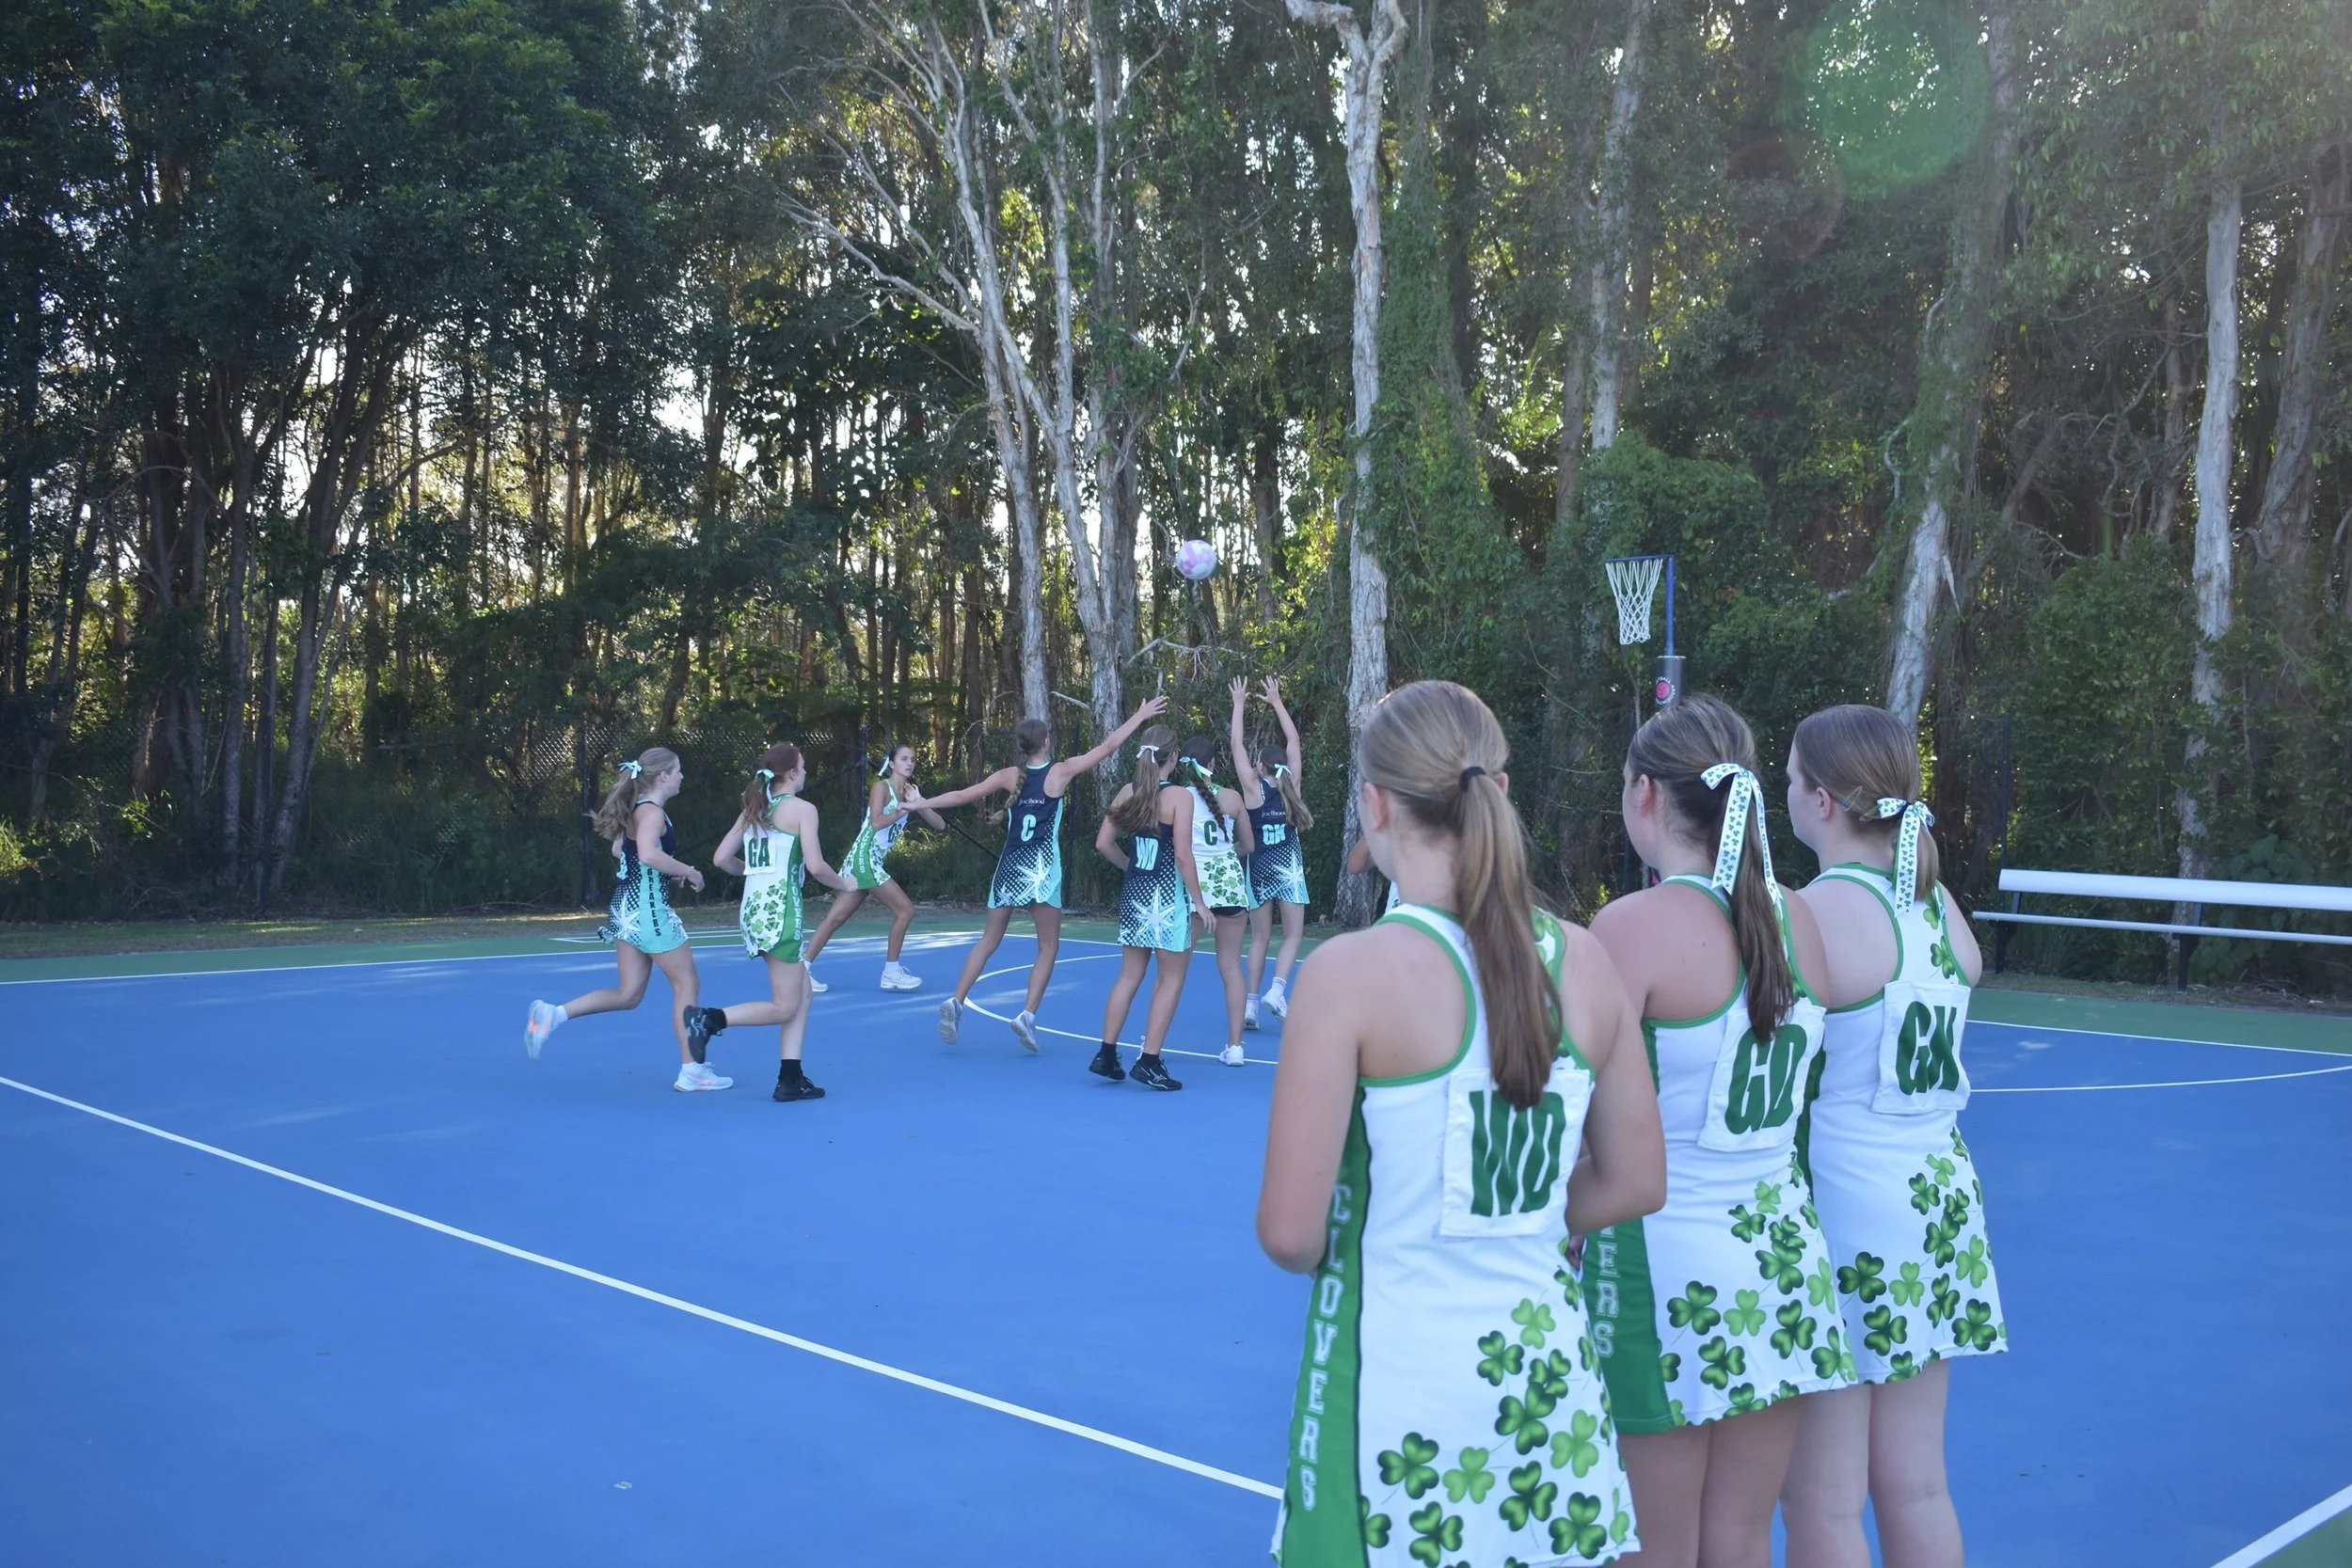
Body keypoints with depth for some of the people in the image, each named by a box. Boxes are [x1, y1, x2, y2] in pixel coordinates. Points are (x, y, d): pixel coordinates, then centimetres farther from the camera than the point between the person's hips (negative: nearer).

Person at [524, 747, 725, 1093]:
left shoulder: (636, 809, 13)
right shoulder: (652, 812, -15)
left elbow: (619, 850, 26)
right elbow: (648, 854, -33)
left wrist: (673, 869, 20)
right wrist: (688, 871, -20)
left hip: (627, 908, 9)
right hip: (649, 908, -9)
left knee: (628, 994, 11)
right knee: (687, 983, 1)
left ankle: (552, 1015, 3)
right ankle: (691, 1071, 5)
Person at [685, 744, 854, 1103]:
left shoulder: (753, 810, 13)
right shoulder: (802, 809, -7)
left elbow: (721, 859, 11)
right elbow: (815, 866, -14)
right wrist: (843, 884, 4)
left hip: (755, 909, 8)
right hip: (781, 910, -8)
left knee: (802, 992, 16)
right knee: (784, 1007, 0)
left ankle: (790, 1078, 12)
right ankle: (710, 1019, -15)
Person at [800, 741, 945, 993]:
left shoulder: (910, 792, 14)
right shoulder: (881, 786, -7)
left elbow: (939, 824, 7)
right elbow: (876, 822, -21)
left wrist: (919, 804, -8)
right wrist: (904, 809, -20)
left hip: (873, 861, 8)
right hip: (864, 856, -8)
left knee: (837, 917, 6)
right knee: (905, 910, -8)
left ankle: (803, 966, 7)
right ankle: (891, 972, 0)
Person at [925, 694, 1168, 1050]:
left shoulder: (1009, 777, 3)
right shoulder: (1060, 772, -4)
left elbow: (962, 796, 5)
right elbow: (1108, 746, 0)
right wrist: (1141, 715, 9)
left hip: (1010, 867, 3)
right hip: (1042, 869, -3)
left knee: (988, 941, 13)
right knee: (1048, 948, 7)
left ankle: (956, 1002, 1)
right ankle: (1027, 1014, -5)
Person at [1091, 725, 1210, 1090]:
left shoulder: (1127, 792, 2)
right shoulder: (1179, 796, -13)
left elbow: (1103, 843, 3)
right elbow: (1182, 855, -16)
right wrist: (1199, 901, -9)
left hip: (1134, 892, 6)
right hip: (1168, 895, -6)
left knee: (1129, 975, 15)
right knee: (1171, 979, 5)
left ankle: (1106, 1054, 16)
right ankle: (1149, 1062, 3)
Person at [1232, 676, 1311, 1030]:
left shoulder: (1253, 787, -6)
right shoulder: (1291, 784, -1)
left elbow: (1237, 744, -2)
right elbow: (1292, 740, 9)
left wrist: (1239, 704, 6)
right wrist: (1276, 702, 16)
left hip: (1260, 865, 0)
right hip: (1289, 865, 0)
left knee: (1260, 938, 8)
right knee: (1293, 935, 4)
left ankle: (1251, 1002, 4)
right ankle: (1277, 988, -17)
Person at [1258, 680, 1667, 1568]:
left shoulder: (1352, 971, -17)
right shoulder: (1583, 960, -2)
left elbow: (1289, 1233, -15)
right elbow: (1636, 1184, 8)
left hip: (1398, 1371, -4)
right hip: (1546, 1363, 5)